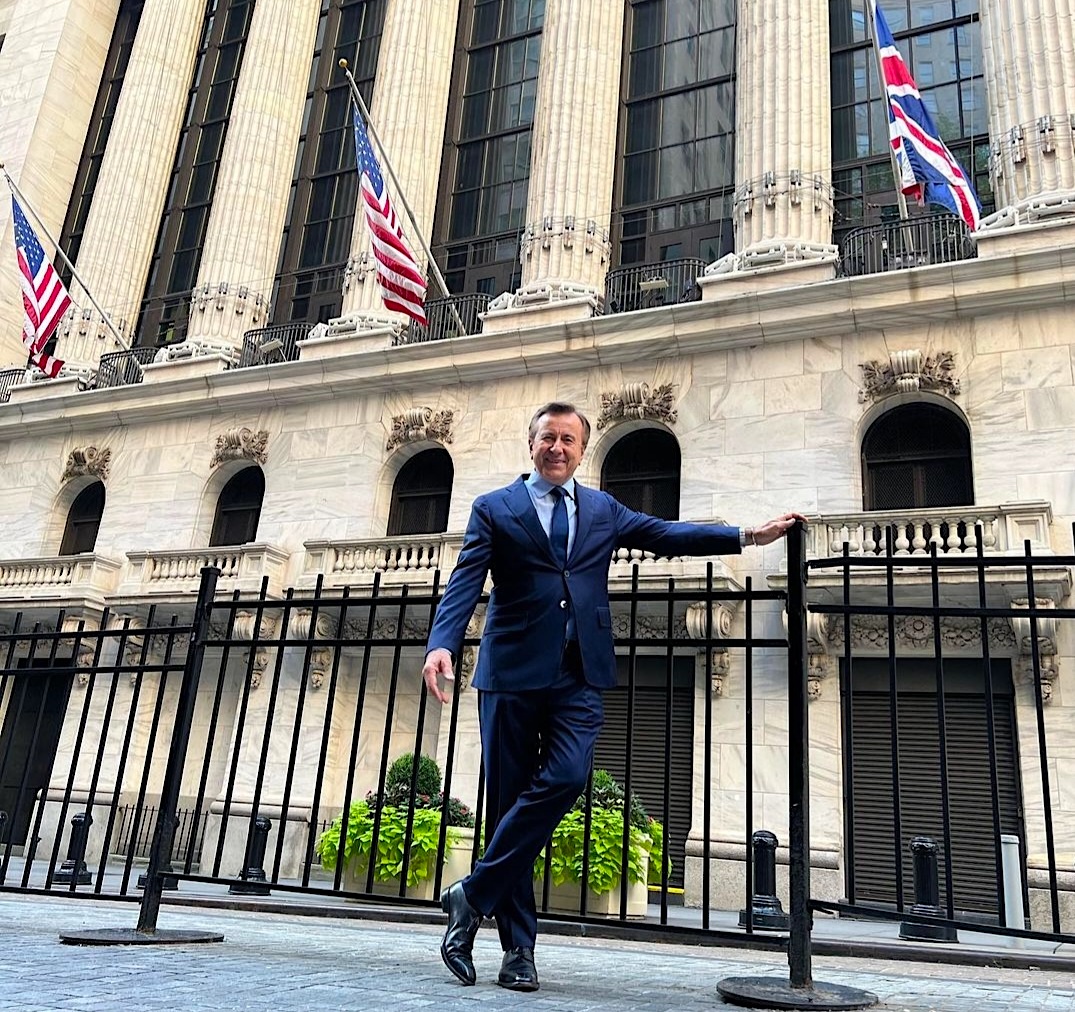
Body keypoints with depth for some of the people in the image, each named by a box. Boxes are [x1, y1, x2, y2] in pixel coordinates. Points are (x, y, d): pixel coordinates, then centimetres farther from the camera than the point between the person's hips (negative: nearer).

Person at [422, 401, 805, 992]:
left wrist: (750, 535, 1)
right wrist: (442, 644, -22)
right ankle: (518, 947, 14)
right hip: (513, 672, -2)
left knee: (566, 777, -19)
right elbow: (464, 584, -4)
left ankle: (473, 897, -3)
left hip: (579, 675, 2)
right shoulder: (494, 510, 7)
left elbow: (666, 534, 11)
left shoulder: (603, 510, 18)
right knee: (509, 798, 1)